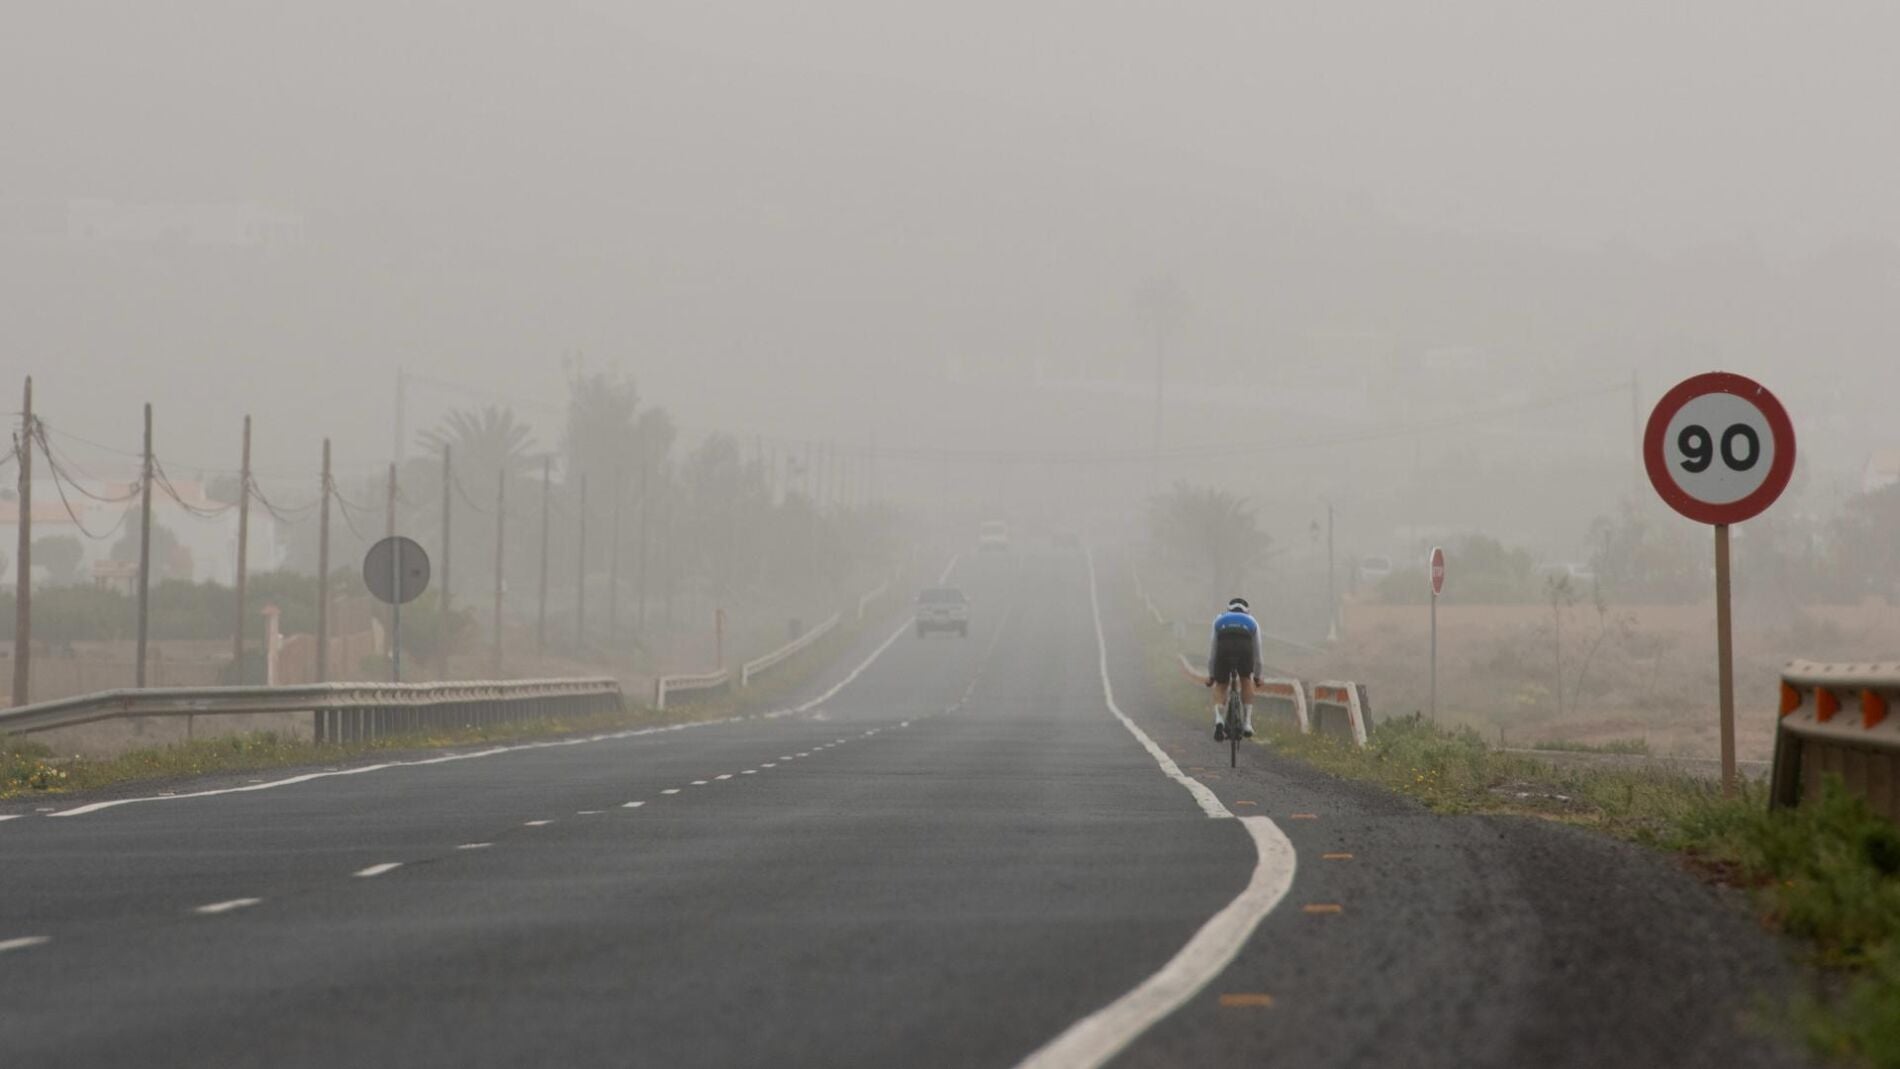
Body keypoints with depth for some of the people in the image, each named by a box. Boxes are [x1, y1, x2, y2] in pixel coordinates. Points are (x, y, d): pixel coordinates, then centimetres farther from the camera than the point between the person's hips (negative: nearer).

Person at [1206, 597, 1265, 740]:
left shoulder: (1220, 620, 36)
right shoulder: (1251, 622, 36)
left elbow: (1212, 650, 38)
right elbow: (1257, 652, 42)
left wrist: (1211, 675, 47)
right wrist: (1257, 676, 54)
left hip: (1224, 648, 0)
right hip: (1244, 648, 0)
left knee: (1220, 686, 19)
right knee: (1246, 680, 28)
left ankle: (1218, 720, -5)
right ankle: (1248, 722, 20)